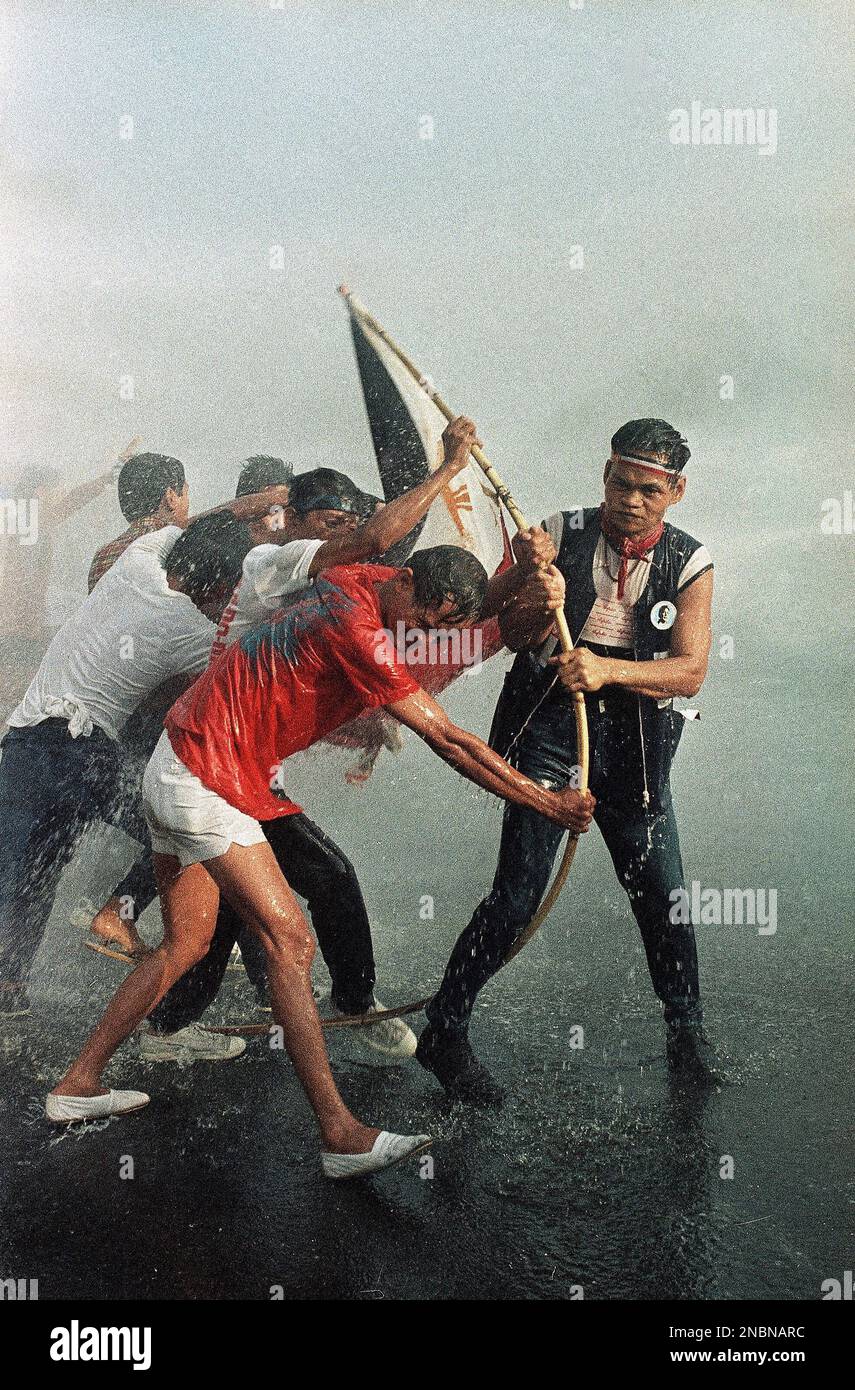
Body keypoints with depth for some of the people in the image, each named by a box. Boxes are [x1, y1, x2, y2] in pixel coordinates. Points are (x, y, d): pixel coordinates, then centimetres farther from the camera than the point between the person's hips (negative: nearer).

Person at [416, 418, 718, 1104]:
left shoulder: (690, 563, -1)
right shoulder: (562, 534, -3)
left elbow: (690, 672, -10)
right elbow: (513, 637, 0)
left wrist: (608, 669, -27)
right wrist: (540, 608, -23)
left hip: (635, 742, 2)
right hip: (549, 726, -2)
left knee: (663, 895, 7)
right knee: (518, 895, -8)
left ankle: (687, 1030, 30)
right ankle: (444, 1032, 7)